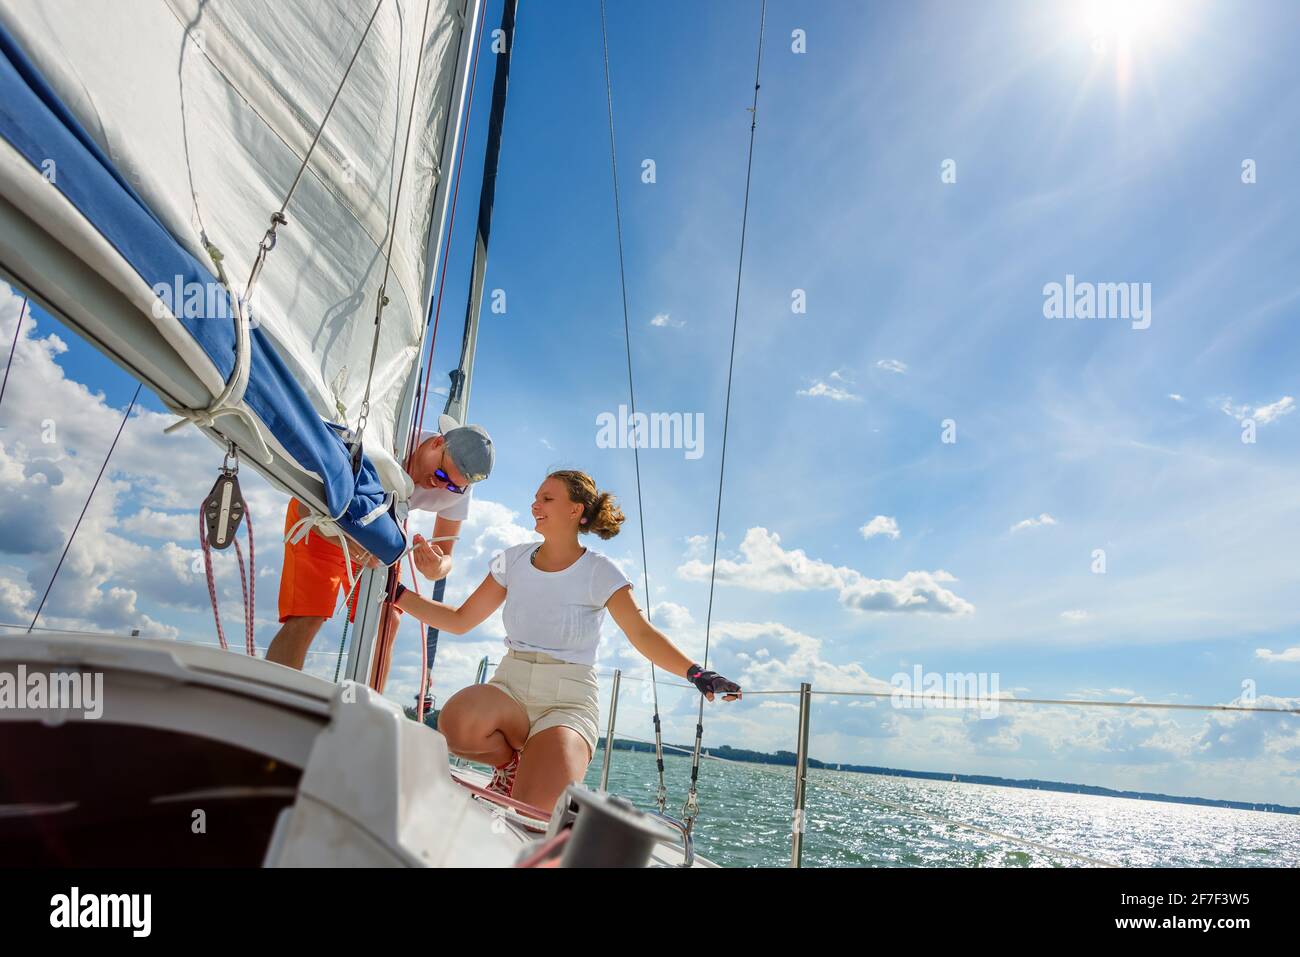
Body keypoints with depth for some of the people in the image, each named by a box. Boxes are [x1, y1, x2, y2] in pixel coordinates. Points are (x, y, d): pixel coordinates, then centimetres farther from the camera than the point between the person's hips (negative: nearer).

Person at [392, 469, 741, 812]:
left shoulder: (598, 571, -5)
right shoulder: (514, 560, 8)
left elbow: (643, 634, -13)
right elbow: (460, 620, 13)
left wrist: (696, 673, -28)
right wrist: (397, 593, 6)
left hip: (568, 701, -4)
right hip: (510, 687, 4)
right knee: (456, 725, -32)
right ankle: (512, 760, 1)